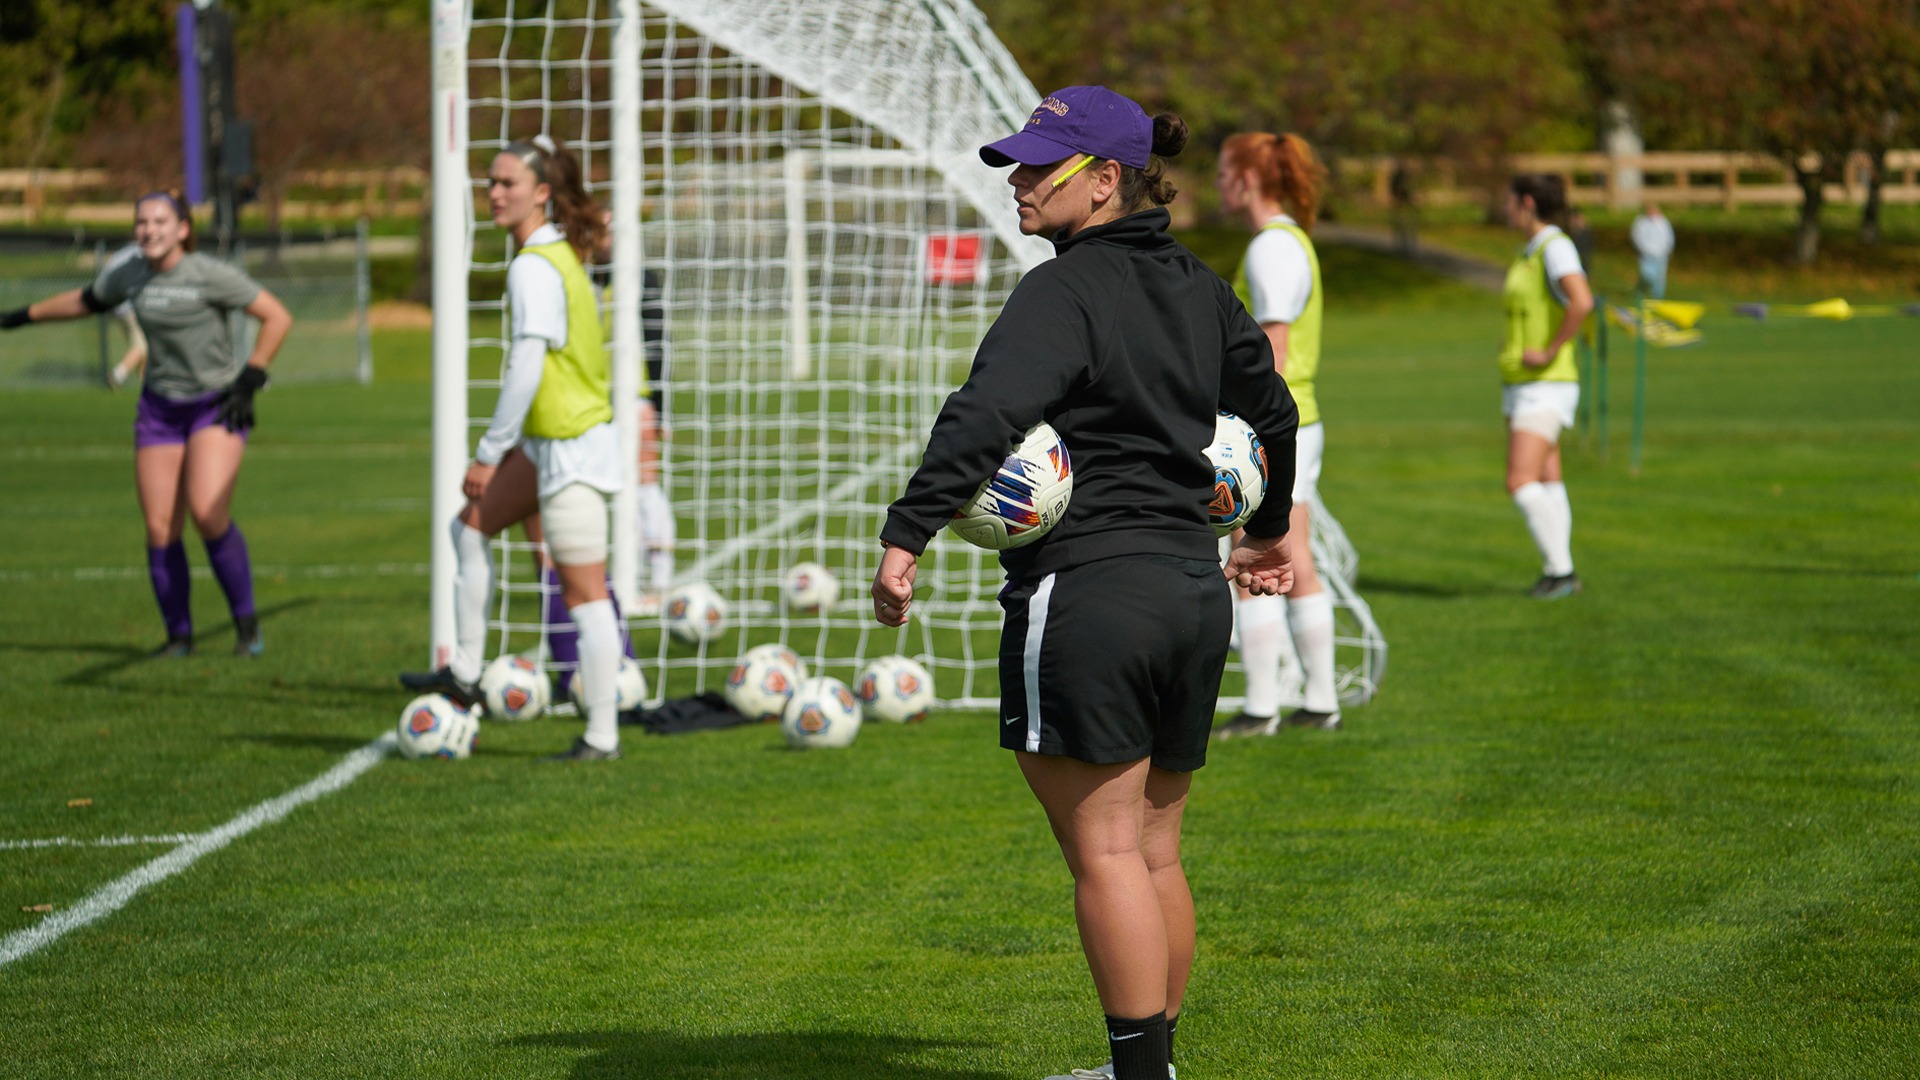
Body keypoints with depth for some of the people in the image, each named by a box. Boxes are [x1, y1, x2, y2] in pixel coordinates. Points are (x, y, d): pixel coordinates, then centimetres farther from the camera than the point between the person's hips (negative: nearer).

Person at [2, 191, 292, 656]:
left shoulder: (211, 276, -13)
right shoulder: (128, 276, 2)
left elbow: (277, 317, -9)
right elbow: (85, 301, 22)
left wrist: (249, 382, -13)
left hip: (217, 407, -5)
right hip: (159, 408, 5)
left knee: (208, 513, -21)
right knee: (160, 528, -3)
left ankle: (246, 623, -5)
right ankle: (179, 635, 11)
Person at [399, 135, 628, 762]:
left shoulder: (533, 267, -19)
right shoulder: (559, 252, 11)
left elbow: (526, 367, -23)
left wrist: (490, 453, -18)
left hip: (571, 449, -10)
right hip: (550, 443, 10)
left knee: (583, 594, -4)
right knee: (471, 527, 20)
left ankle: (601, 738, 1)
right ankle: (464, 674, 25)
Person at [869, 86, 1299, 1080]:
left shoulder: (1064, 292, -12)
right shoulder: (1201, 290, 13)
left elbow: (984, 417, -26)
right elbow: (1273, 413, 28)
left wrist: (904, 539, -29)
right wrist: (1267, 531, 43)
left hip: (1085, 593, -8)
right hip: (1194, 589, 8)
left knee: (1105, 851, -3)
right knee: (1154, 849, 14)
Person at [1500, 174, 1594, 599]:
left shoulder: (1556, 247, -14)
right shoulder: (1530, 251, 14)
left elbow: (1582, 302, -30)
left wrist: (1549, 353, -24)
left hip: (1547, 384, -10)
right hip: (1521, 385, 10)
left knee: (1521, 482, -16)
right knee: (1547, 482, 10)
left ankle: (1560, 568, -11)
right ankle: (1558, 574, 13)